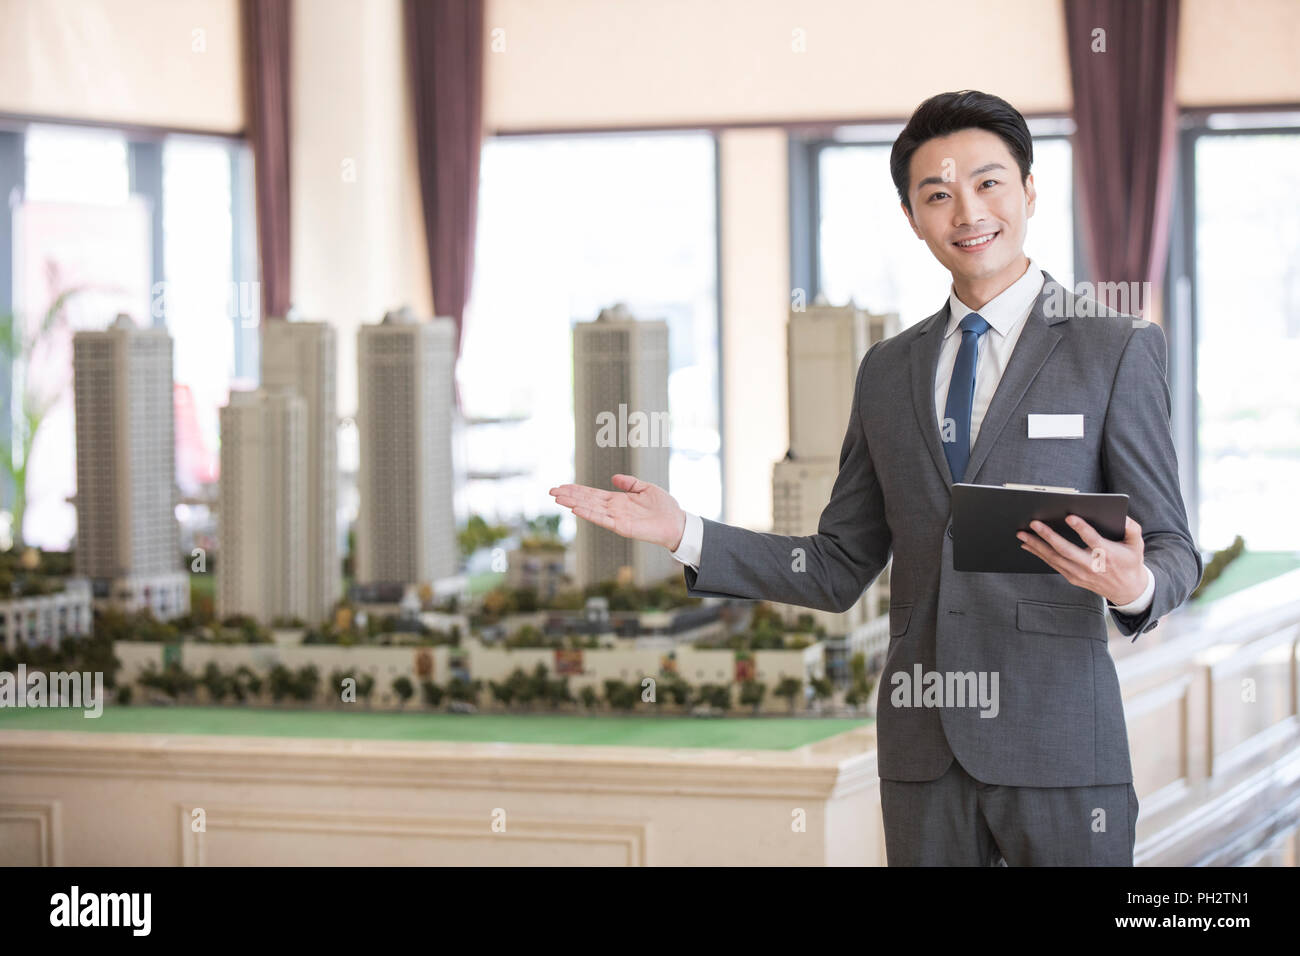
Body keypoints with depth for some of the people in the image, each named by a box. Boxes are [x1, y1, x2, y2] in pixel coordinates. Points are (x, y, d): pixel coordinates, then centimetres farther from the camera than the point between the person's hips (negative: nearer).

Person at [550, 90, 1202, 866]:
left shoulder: (1119, 350, 0)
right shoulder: (888, 371, 14)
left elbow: (1172, 550, -1)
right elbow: (840, 571, 15)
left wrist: (1135, 587, -24)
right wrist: (684, 533, 5)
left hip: (1060, 747, -4)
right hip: (924, 749, 4)